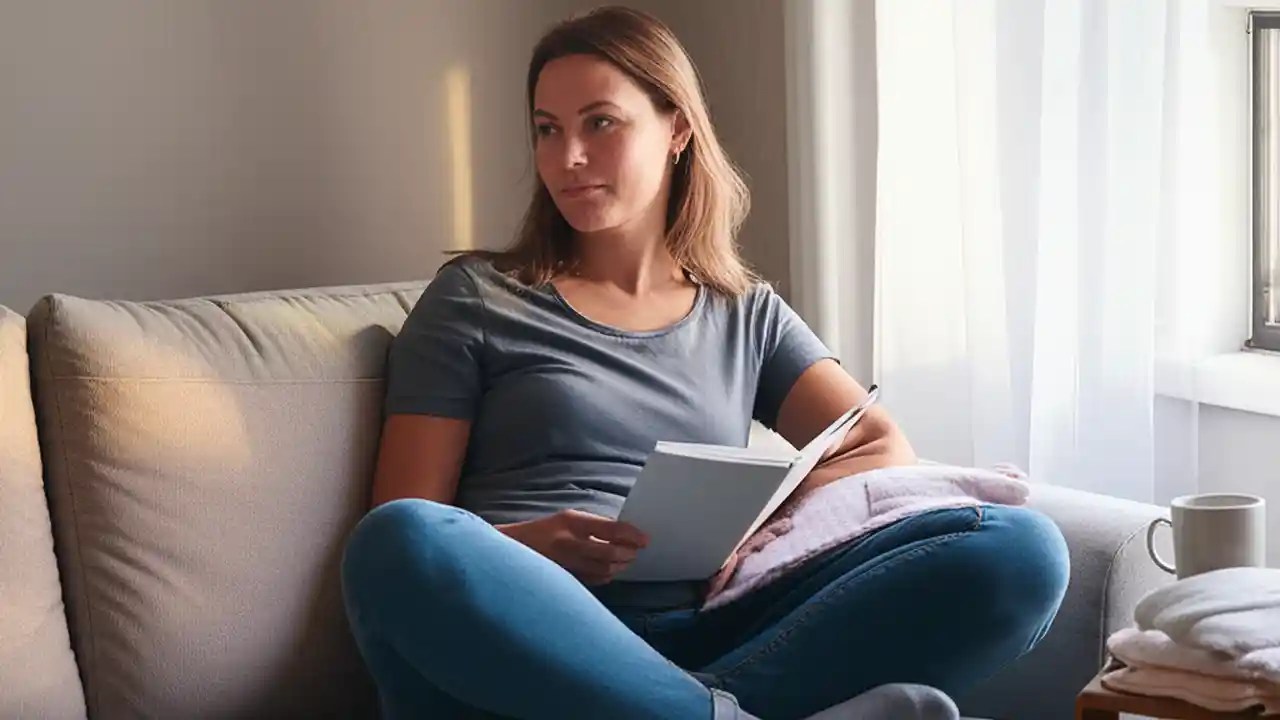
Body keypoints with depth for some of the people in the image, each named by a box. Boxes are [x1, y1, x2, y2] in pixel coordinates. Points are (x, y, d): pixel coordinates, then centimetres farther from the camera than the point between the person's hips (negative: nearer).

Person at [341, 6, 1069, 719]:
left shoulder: (747, 315, 22)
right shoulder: (475, 298, 13)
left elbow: (889, 454, 12)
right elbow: (399, 541, 5)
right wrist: (518, 547, -16)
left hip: (693, 642, 3)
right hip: (523, 640, -2)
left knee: (1018, 546, -19)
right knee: (401, 543, -38)